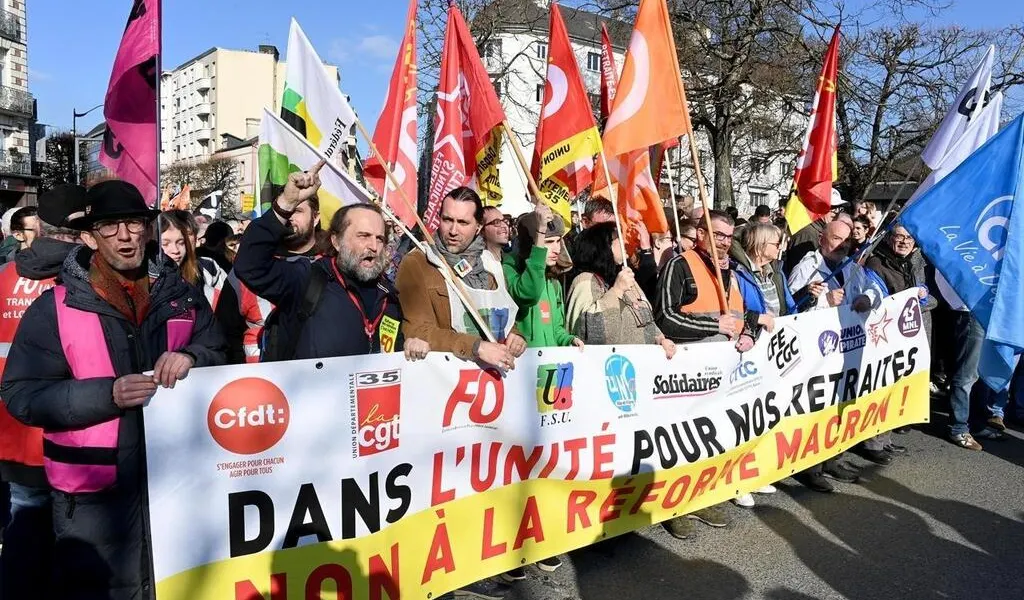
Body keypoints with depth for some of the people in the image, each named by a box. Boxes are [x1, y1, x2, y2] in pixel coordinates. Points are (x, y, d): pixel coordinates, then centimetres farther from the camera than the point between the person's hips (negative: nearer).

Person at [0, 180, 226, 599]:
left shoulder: (182, 297, 5)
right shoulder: (55, 308, -4)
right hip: (95, 490, -2)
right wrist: (107, 394, -21)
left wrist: (191, 357, -14)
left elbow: (220, 358, 9)